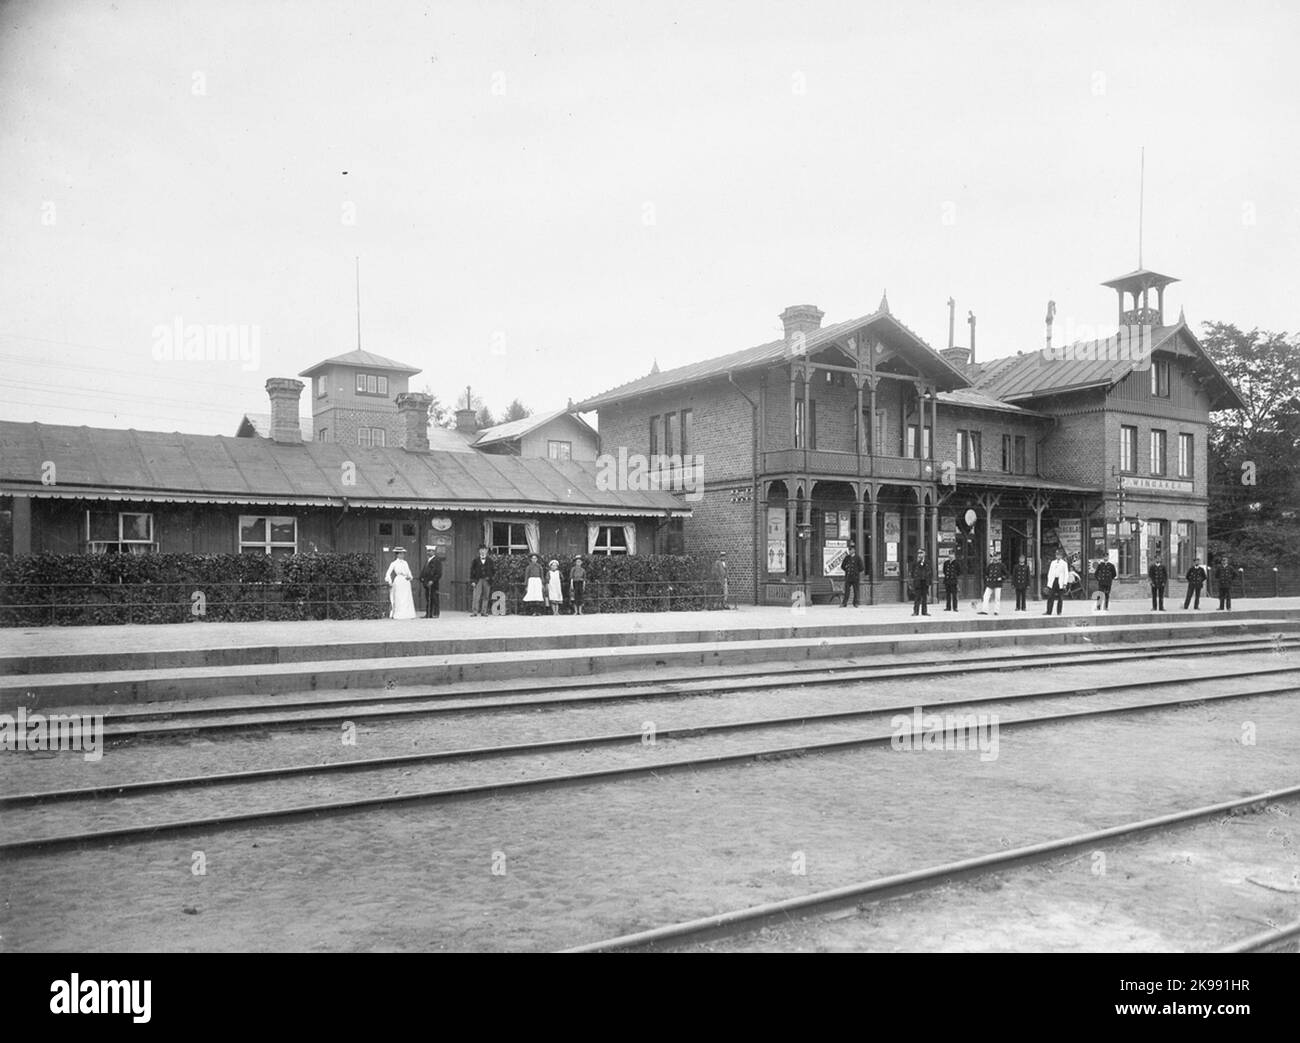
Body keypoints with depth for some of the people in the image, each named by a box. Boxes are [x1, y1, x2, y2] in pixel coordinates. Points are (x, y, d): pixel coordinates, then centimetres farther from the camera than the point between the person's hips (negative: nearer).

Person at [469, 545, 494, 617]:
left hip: (487, 581, 2)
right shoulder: (475, 561, 6)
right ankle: (474, 611, -9)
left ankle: (484, 612, 8)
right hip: (478, 580, -2)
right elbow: (472, 571, 5)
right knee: (476, 597, -9)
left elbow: (494, 569, 11)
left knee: (486, 597, 3)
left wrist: (489, 577, -1)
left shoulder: (489, 561, 9)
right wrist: (472, 581, -3)